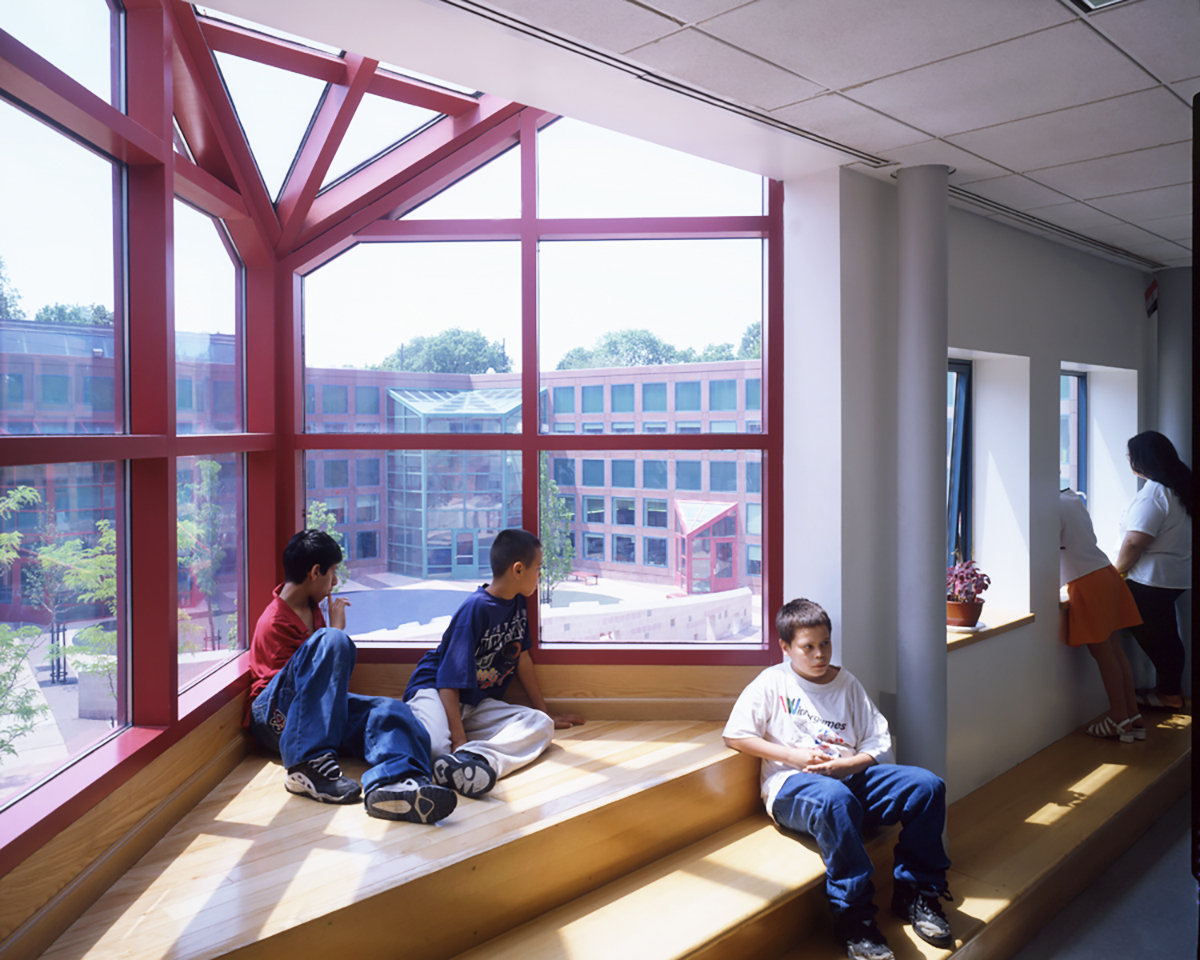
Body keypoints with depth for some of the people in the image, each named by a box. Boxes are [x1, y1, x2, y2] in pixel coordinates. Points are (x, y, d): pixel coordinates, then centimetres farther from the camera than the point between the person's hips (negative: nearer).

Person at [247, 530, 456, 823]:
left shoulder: (311, 606, 18)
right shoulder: (274, 623, -11)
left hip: (323, 711, 8)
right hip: (276, 714, -7)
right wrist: (336, 629, -5)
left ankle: (390, 782, -59)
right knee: (332, 641, -32)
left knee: (390, 709, -23)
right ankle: (309, 764, -41)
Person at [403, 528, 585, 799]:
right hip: (434, 690, -8)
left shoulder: (518, 603, 7)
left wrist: (546, 713, 22)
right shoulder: (475, 609, -18)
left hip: (477, 705, 9)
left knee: (541, 725, -21)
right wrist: (459, 739, -32)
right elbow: (450, 680, -23)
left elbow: (521, 658, 17)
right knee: (434, 747, -41)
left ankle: (476, 758, -43)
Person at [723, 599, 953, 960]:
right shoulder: (772, 682, 6)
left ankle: (916, 892, -2)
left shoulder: (847, 683, 18)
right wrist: (793, 756, -9)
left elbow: (879, 744, 14)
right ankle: (853, 917, -31)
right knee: (835, 799, -41)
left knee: (927, 784, -17)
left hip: (850, 774, 5)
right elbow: (734, 736, -1)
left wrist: (846, 764, -8)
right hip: (792, 784, -5)